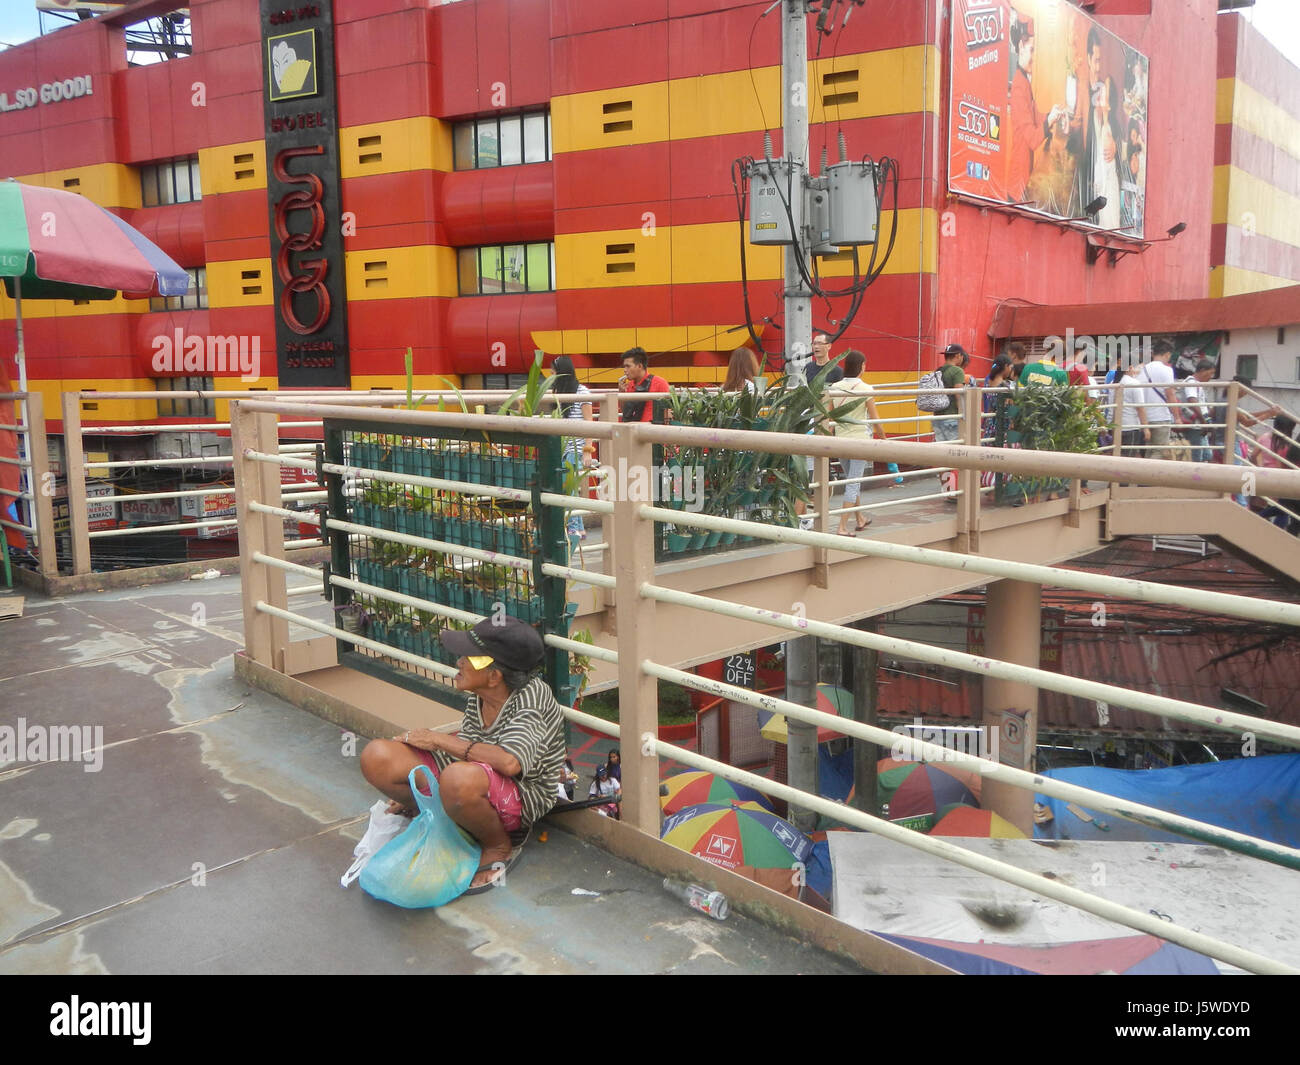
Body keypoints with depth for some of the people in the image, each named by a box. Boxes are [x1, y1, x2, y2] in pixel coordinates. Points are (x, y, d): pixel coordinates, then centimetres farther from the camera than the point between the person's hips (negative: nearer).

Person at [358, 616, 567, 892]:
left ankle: (499, 847, -10)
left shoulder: (532, 696, -22)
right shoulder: (479, 695, 0)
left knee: (459, 778, -42)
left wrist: (440, 740, -24)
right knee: (376, 757, -10)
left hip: (522, 798, -7)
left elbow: (510, 762, -37)